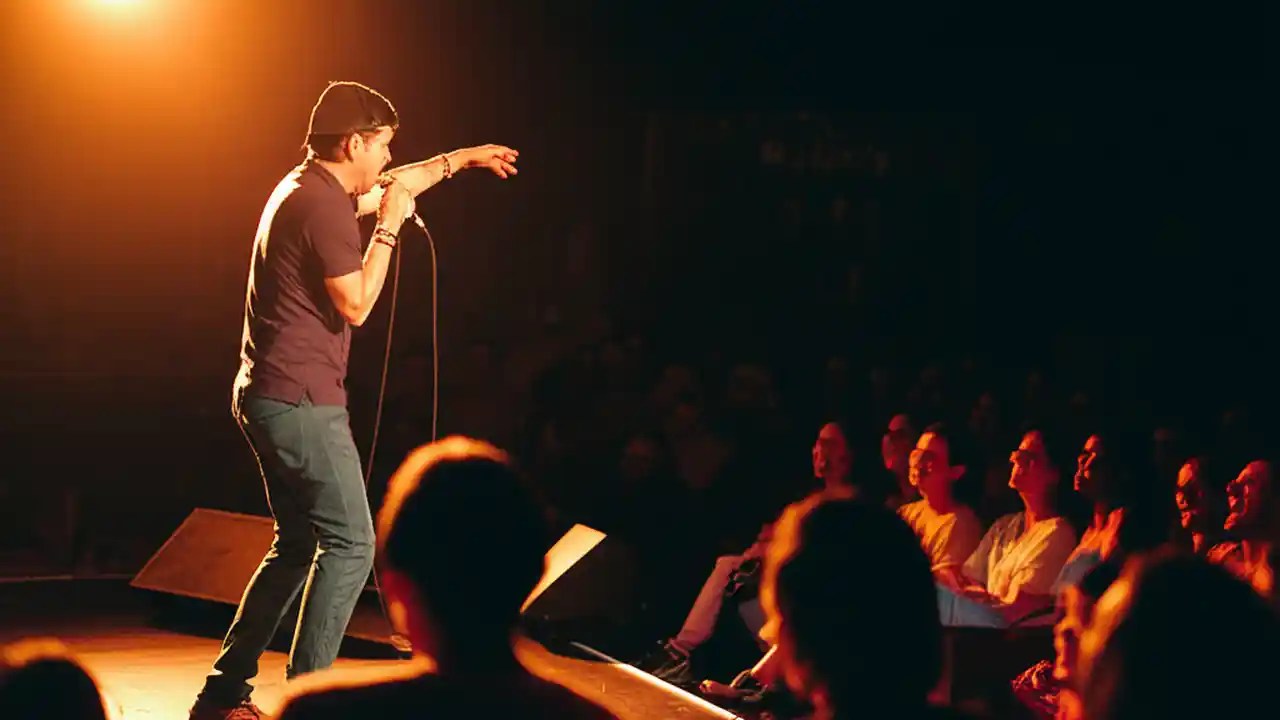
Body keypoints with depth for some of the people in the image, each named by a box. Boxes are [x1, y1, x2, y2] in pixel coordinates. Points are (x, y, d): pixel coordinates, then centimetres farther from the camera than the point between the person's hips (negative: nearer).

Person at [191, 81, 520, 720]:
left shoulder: (306, 188, 15)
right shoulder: (322, 205, -17)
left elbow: (395, 187, 32)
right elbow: (355, 305, -15)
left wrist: (462, 158, 37)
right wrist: (390, 227, -7)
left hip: (268, 398, 10)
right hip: (302, 401, -10)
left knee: (298, 546, 16)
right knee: (351, 545, -5)